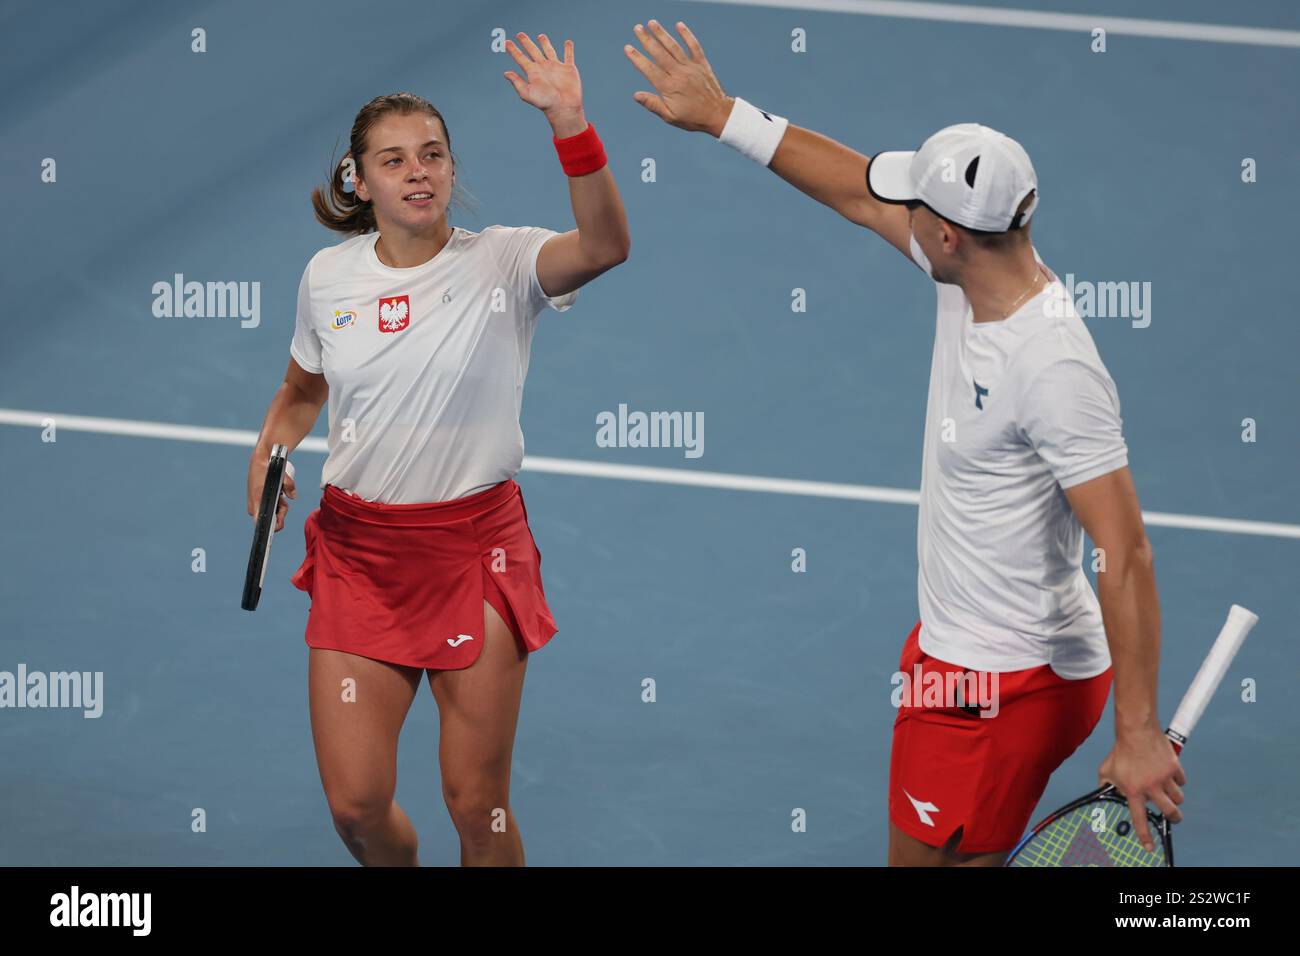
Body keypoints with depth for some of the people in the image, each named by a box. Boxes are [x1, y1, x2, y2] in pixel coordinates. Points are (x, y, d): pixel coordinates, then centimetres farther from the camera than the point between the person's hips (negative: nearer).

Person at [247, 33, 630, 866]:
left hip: (475, 546, -2)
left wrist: (570, 123, -42)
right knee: (356, 804, -1)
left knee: (477, 803, 2)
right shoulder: (327, 276, 3)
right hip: (357, 548, 3)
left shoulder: (502, 263, -8)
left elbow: (605, 245, -30)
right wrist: (269, 457, 1)